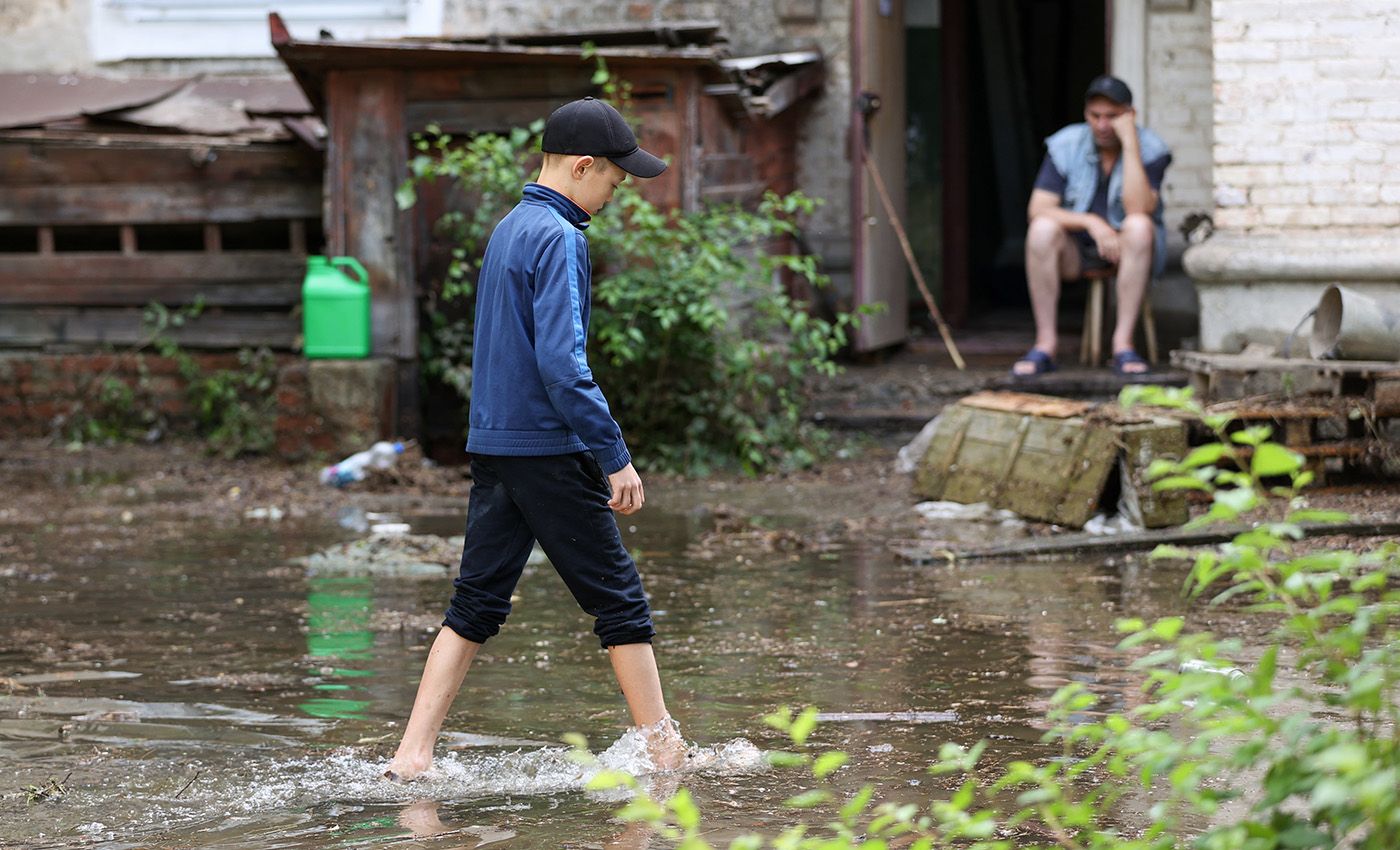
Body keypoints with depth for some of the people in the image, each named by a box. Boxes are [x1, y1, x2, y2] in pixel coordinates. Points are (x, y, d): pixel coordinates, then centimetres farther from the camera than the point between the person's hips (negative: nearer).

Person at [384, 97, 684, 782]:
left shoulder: (508, 230, 15)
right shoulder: (557, 238, -14)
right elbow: (562, 362, -22)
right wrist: (615, 457, -19)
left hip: (492, 445, 9)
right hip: (548, 449, -9)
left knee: (476, 604, 8)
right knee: (620, 600, 1)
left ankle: (411, 756, 2)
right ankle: (666, 753, 7)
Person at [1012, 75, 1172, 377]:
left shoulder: (1150, 149, -12)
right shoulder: (1066, 146, -7)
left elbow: (1138, 209, -29)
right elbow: (1037, 209, -14)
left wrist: (1129, 143, -30)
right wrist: (1091, 222, -27)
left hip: (1132, 250, -1)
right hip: (1077, 250, 1)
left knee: (1139, 225, -35)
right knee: (1042, 228, -30)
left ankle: (1123, 342, -32)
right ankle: (1045, 344, -27)